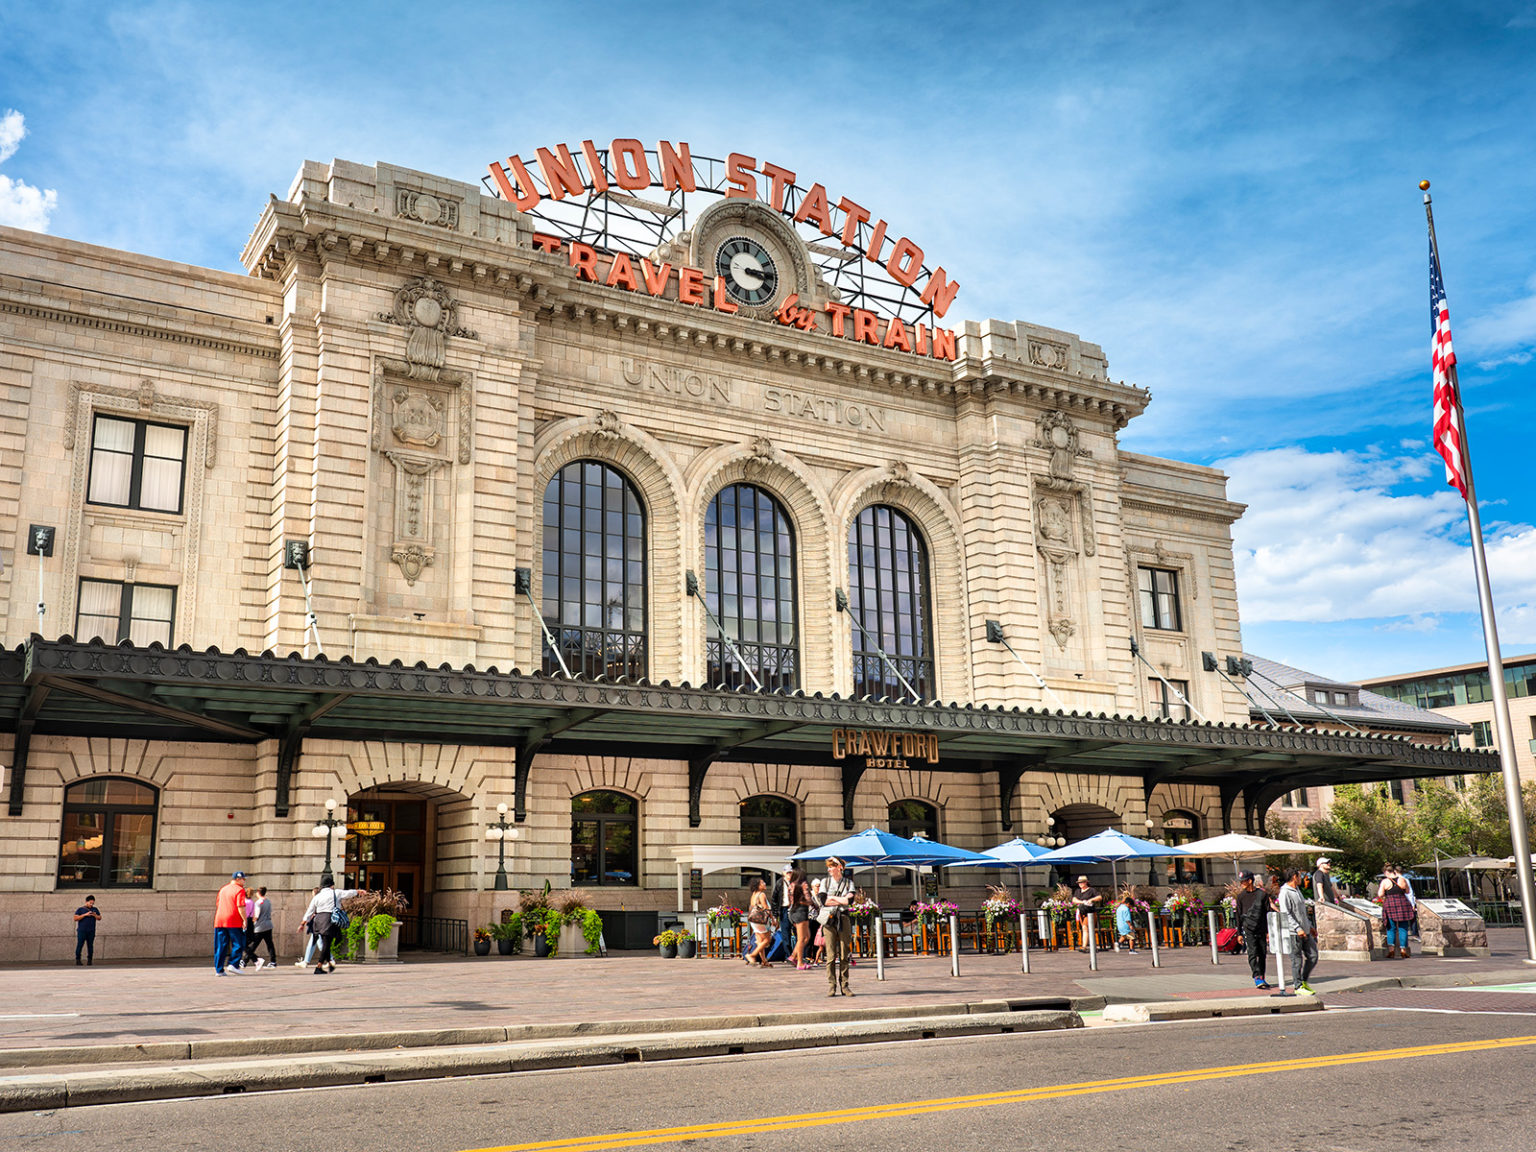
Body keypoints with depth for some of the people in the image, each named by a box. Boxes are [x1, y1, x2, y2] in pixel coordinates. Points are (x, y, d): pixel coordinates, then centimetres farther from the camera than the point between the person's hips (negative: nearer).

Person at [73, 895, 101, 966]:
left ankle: (89, 960, 1)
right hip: (82, 930, -2)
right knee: (80, 945, -9)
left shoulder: (95, 909, 15)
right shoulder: (80, 909, 6)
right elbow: (75, 918, -4)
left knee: (90, 945, -1)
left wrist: (95, 915, -8)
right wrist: (85, 915, -13)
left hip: (91, 931, 3)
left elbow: (99, 918, 13)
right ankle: (77, 960, -3)